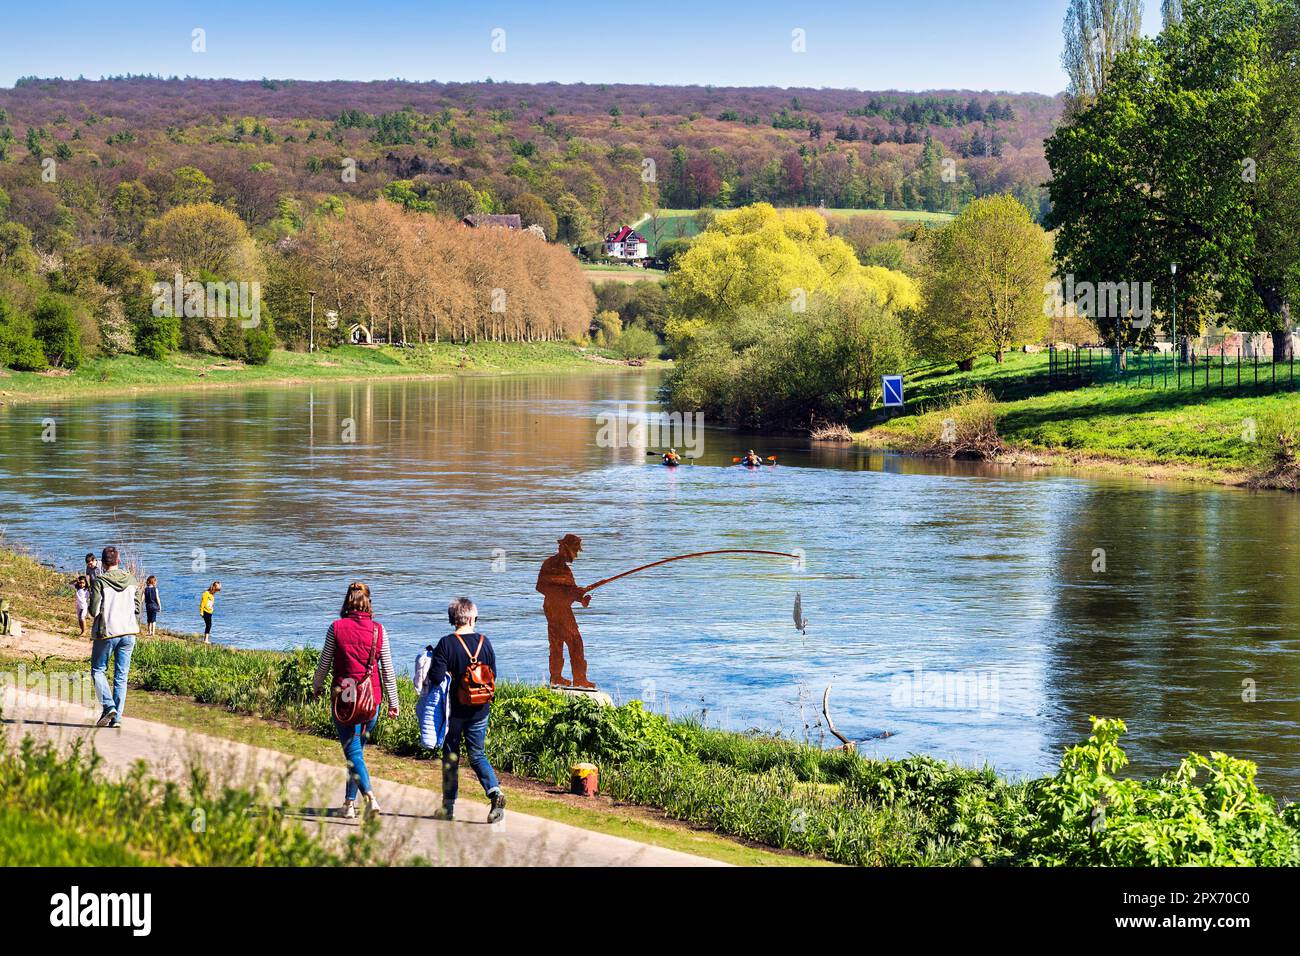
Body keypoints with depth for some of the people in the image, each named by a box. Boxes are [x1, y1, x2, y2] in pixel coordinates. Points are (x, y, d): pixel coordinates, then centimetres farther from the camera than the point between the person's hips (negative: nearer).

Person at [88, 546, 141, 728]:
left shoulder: (100, 581, -9)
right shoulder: (131, 580, 4)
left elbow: (94, 610, -13)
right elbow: (137, 608, 5)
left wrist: (96, 618, 9)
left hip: (107, 632, -4)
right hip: (129, 632, 4)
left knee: (98, 670, 11)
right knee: (121, 676, 8)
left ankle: (109, 706, -9)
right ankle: (117, 717, 5)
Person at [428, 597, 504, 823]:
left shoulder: (446, 644, -13)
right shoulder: (484, 642, -2)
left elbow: (436, 676, -18)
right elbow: (493, 674, 5)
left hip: (454, 710, -2)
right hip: (479, 711, 3)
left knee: (450, 756, 11)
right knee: (478, 755, 12)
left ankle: (448, 806, 16)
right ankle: (495, 791, -12)